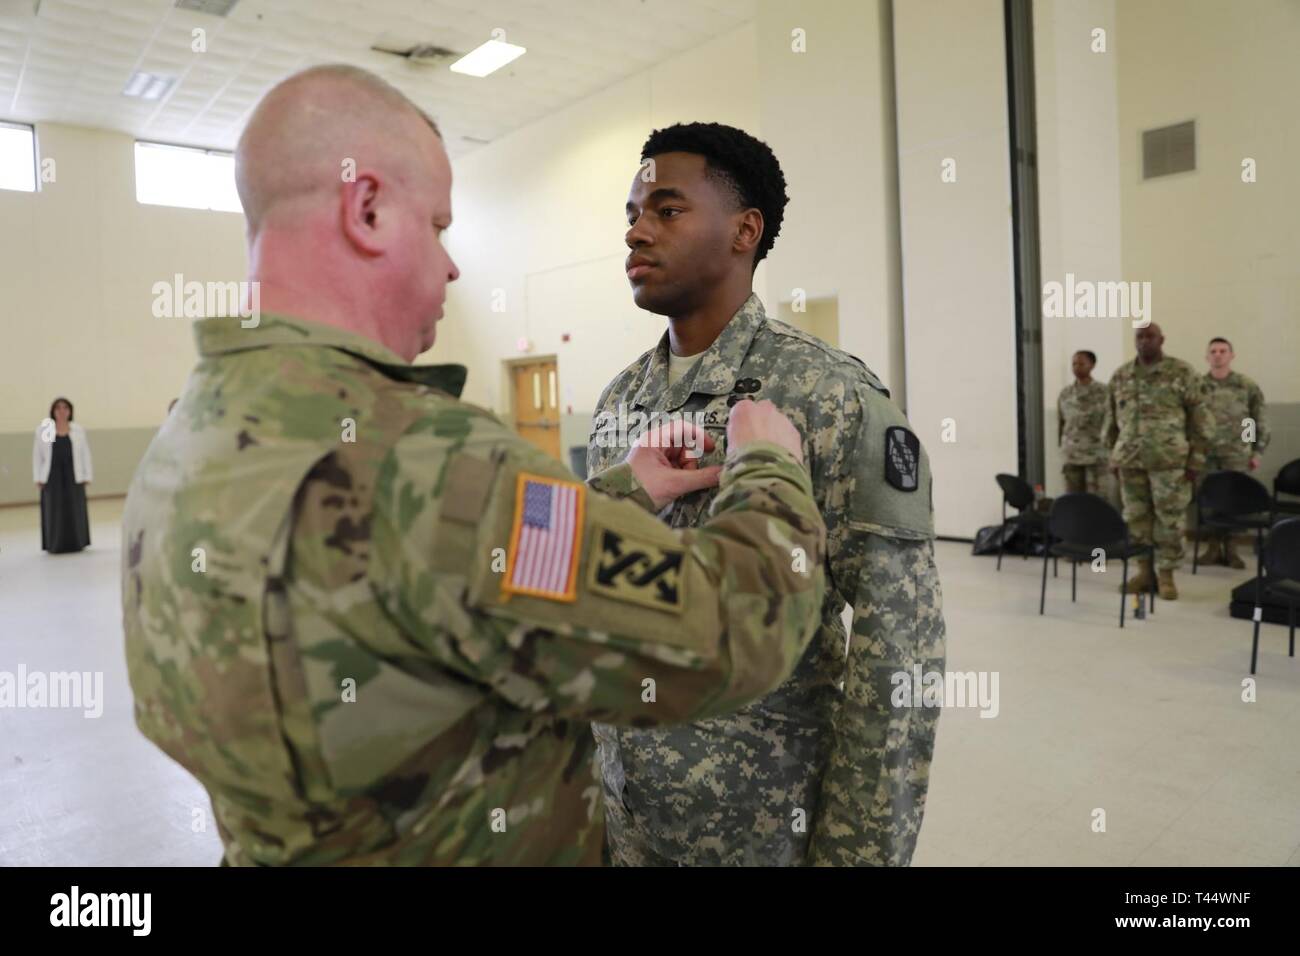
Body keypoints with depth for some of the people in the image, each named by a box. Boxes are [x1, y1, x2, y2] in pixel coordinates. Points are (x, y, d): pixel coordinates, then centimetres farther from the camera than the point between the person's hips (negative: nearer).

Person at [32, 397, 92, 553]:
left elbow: (86, 454, 7)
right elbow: (37, 455, 6)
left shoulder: (79, 430, 7)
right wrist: (38, 478, 1)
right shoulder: (43, 430, 5)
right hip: (52, 476, 0)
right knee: (54, 510, 0)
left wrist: (87, 476, 2)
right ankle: (56, 545, 7)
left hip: (73, 475, 1)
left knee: (75, 509, 3)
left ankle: (76, 543, 13)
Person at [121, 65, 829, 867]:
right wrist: (770, 470, -9)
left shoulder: (191, 442, -2)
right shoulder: (404, 457, -32)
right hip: (477, 846, -7)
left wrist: (624, 494, 6)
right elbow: (730, 632, -28)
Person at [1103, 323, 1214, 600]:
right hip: (1130, 461, 4)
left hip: (1169, 460, -4)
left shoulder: (1182, 373, -2)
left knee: (1170, 519, 0)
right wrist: (1113, 456, 12)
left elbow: (1199, 418, -2)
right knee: (1136, 517, 8)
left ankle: (1166, 574, 10)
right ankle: (1144, 570, 19)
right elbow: (1111, 418, 16)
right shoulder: (1120, 376, 10)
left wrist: (1195, 459, -6)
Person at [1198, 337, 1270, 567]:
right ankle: (1213, 548, 11)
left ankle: (1230, 548, 11)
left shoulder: (1247, 385, 2)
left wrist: (1257, 451, 0)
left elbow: (1260, 420, 5)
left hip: (1236, 454, -1)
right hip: (1205, 453, 1)